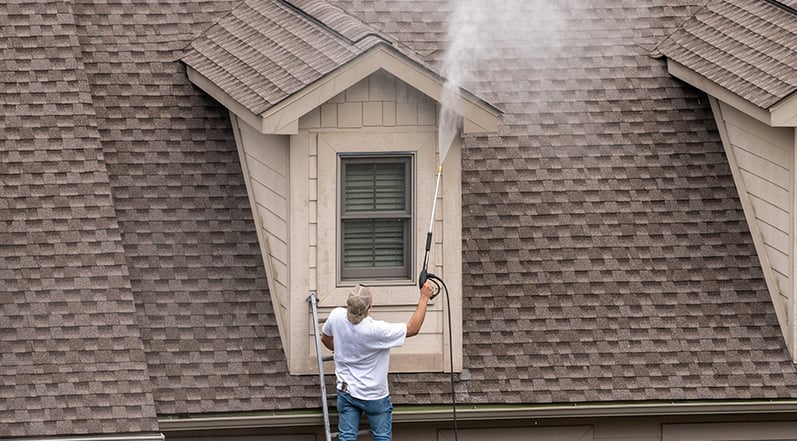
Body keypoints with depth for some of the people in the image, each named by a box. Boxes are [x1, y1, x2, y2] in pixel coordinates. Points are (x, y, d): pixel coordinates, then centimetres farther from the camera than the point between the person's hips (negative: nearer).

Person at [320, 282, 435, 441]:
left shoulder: (336, 316, -16)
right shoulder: (377, 330, -30)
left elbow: (325, 338, 7)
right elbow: (413, 328, -19)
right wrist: (424, 298, -12)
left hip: (346, 391, 4)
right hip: (374, 395, -4)